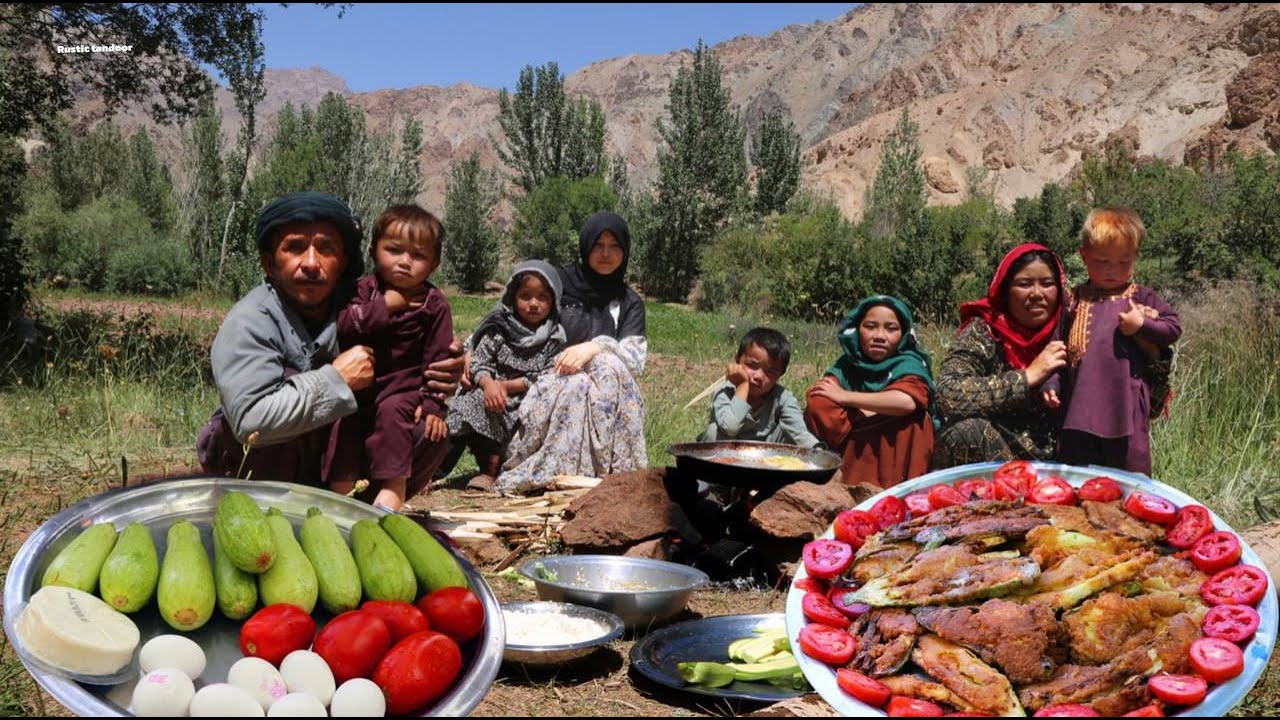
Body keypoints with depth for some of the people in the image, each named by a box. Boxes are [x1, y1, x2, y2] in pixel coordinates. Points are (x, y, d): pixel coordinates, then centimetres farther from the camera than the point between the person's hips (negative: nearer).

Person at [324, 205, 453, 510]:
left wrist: (433, 404, -12)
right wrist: (383, 306, -21)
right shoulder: (364, 289, 1)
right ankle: (341, 486, -5)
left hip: (404, 386, -3)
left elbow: (438, 358, -4)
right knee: (342, 417, -18)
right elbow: (341, 324, -17)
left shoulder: (434, 304, -3)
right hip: (357, 382, 3)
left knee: (393, 410, -30)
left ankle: (392, 488, -25)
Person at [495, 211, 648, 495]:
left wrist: (597, 347, -21)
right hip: (551, 383, -1)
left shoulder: (629, 303, 14)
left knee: (609, 369, -33)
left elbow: (636, 357, -2)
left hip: (607, 390, 1)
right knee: (577, 385, -35)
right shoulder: (560, 282, 10)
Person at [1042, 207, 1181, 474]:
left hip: (1126, 403, -2)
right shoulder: (1075, 300, 10)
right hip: (1080, 406, 2)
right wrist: (1052, 384, 3)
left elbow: (1174, 327, 3)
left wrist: (1141, 327, -13)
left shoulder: (1141, 297, 4)